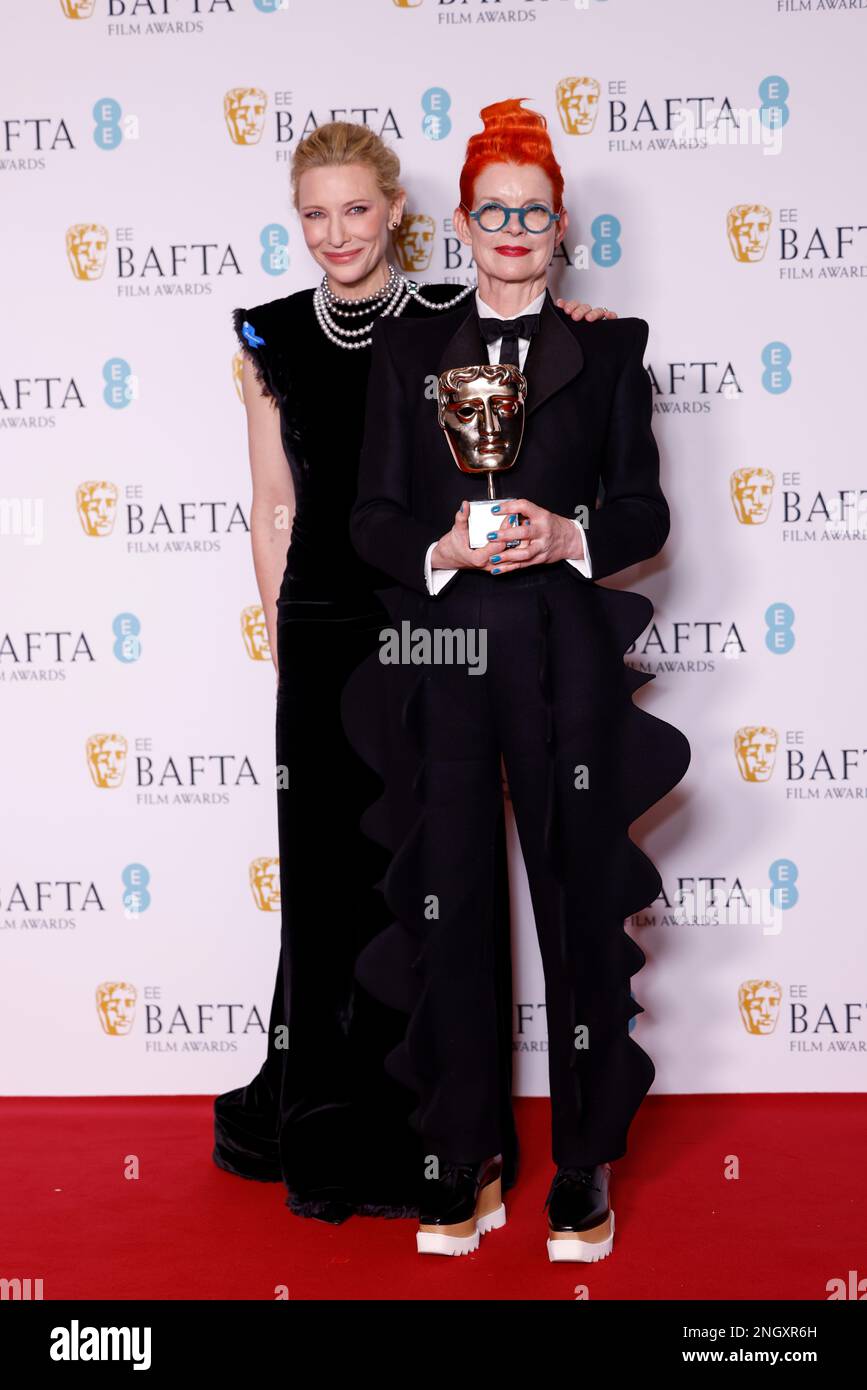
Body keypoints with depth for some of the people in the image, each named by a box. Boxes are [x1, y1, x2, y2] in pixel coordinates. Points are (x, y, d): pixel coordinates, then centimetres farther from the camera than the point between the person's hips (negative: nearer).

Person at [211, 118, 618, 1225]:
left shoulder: (453, 324, 1)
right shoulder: (270, 339, 6)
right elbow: (274, 509, 8)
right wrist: (286, 637, 7)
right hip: (323, 636, 1)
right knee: (331, 874, 8)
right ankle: (330, 1128, 26)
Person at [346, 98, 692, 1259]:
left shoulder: (609, 352, 9)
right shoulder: (407, 351, 12)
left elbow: (645, 511, 6)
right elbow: (374, 516, 7)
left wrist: (571, 534, -13)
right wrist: (439, 547, -12)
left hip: (569, 660, -1)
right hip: (442, 654, 1)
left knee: (581, 903, 1)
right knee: (447, 908, 3)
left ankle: (584, 1170, 15)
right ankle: (466, 1166, 16)